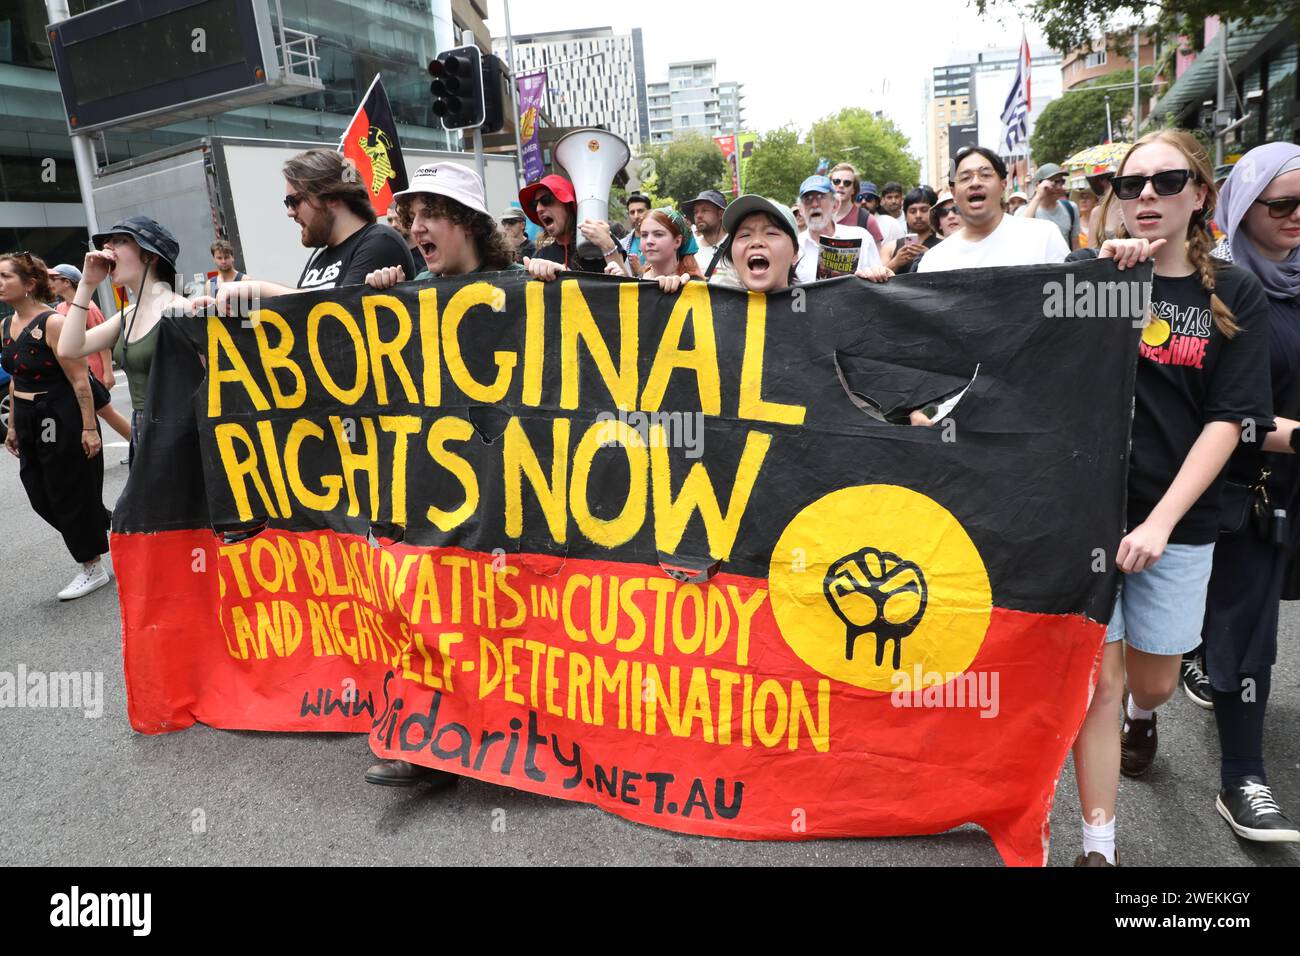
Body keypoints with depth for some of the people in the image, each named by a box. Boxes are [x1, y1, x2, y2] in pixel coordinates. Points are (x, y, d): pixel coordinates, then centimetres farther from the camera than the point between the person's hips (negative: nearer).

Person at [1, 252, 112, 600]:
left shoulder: (53, 323, -15)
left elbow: (80, 380, -17)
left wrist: (89, 428, -20)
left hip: (61, 419, -8)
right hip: (29, 422, 8)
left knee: (70, 493, 1)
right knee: (41, 495, 12)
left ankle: (93, 568, 15)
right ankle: (102, 526, 33)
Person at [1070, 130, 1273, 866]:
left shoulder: (1236, 295, 2)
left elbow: (1228, 420, -5)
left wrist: (1161, 521, -15)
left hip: (1178, 521, 1)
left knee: (1154, 680, 15)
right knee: (1098, 680, -2)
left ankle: (1142, 718, 52)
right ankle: (1100, 845, 12)